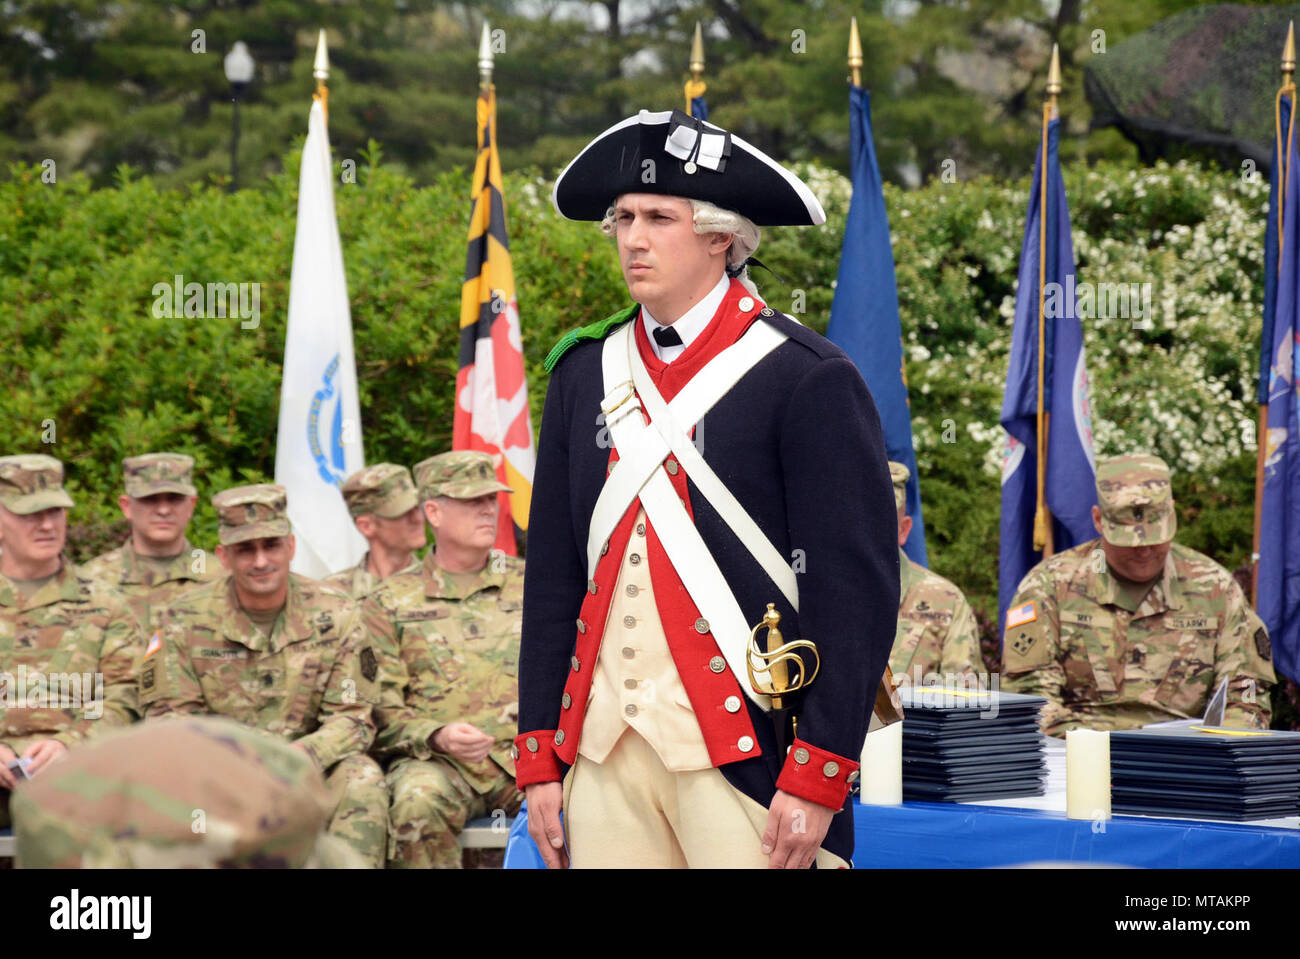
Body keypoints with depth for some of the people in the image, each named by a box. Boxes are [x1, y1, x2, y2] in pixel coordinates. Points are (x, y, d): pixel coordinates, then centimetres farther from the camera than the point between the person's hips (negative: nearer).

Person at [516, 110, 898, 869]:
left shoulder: (809, 380, -4)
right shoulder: (584, 373, 12)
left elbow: (858, 588, -8)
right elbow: (553, 576, 15)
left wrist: (816, 780, -13)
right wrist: (539, 759, 10)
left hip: (748, 757, -5)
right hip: (603, 749, 5)